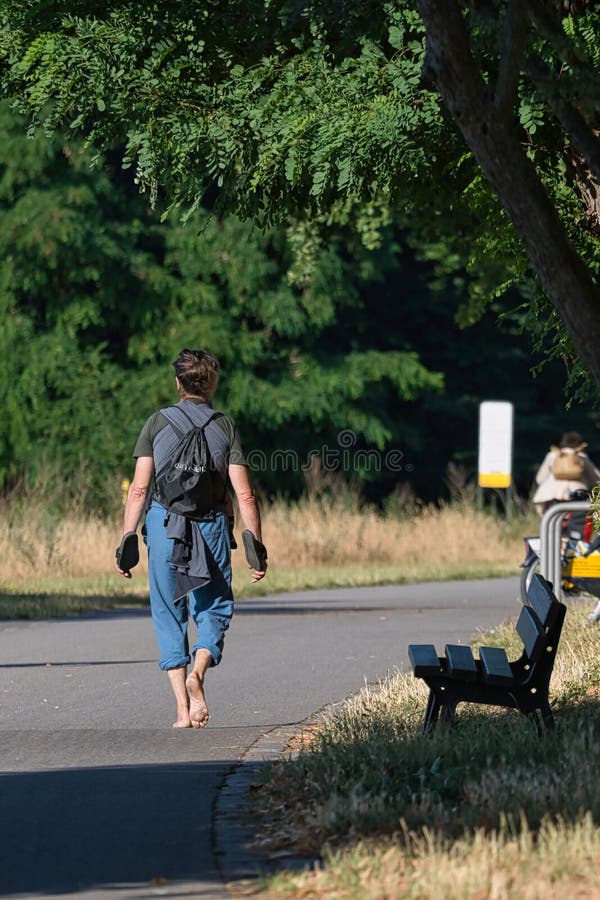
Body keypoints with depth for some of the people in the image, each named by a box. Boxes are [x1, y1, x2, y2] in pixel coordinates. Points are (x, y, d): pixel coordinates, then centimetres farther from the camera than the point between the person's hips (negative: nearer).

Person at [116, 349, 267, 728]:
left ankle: (183, 708, 1)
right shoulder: (226, 427, 2)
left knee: (170, 617, 7)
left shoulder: (158, 423, 2)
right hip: (211, 527, 0)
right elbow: (245, 494, -3)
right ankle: (198, 672, -18)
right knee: (214, 610, 11)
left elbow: (139, 489, -3)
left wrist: (126, 542, 1)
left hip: (164, 526, 0)